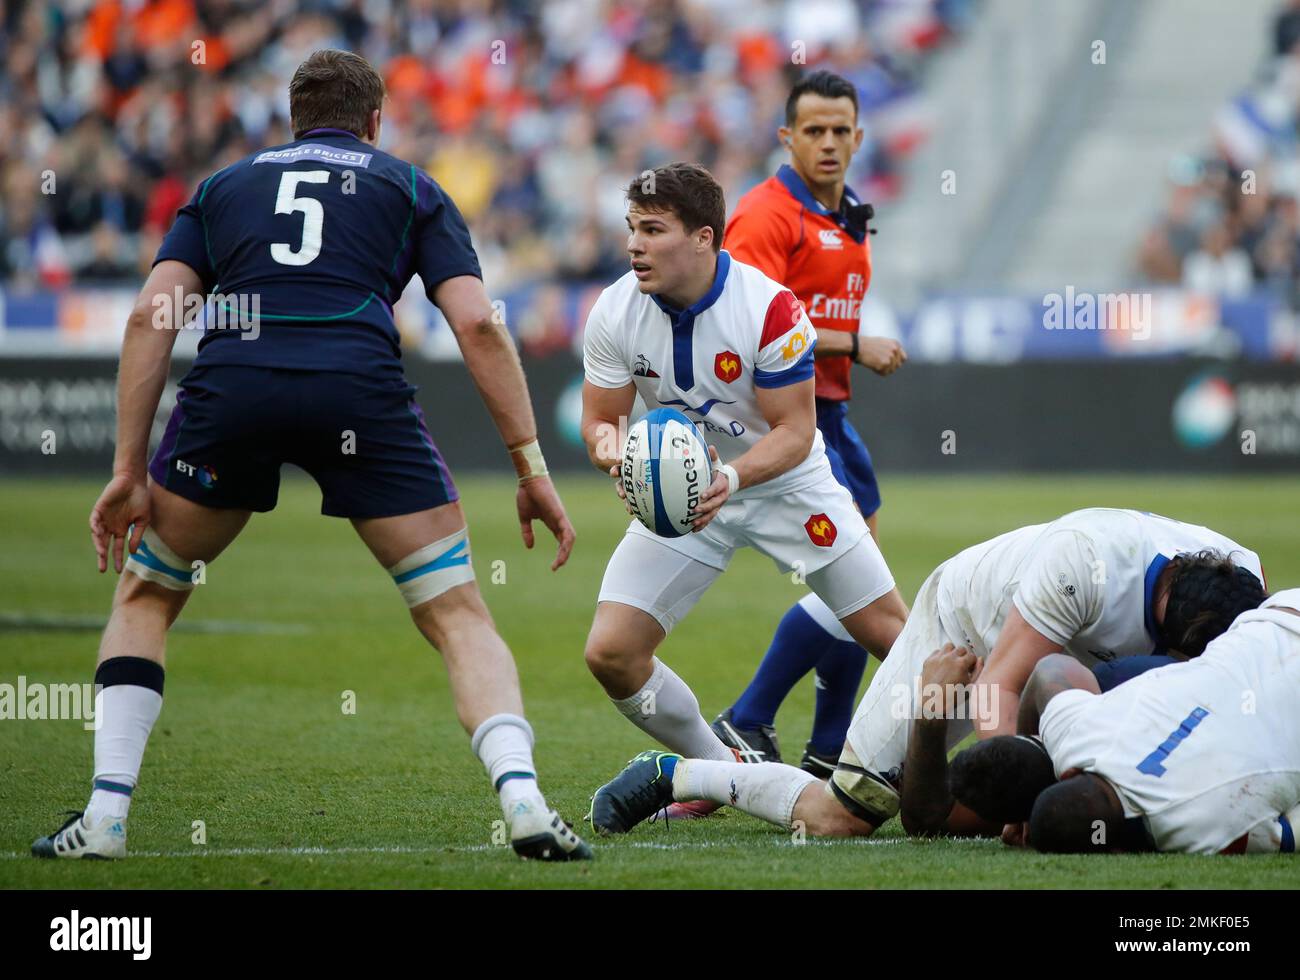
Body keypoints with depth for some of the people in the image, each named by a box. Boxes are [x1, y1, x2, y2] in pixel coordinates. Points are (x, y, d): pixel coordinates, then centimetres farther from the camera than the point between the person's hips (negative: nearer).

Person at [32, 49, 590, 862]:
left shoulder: (224, 186, 29)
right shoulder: (409, 187, 24)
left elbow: (152, 315, 14)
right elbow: (477, 323, 9)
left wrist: (130, 472, 13)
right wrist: (532, 467, 10)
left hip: (231, 384, 1)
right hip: (360, 390, -1)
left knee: (145, 599, 23)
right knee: (459, 617, 8)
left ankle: (104, 818, 11)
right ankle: (524, 804, -12)